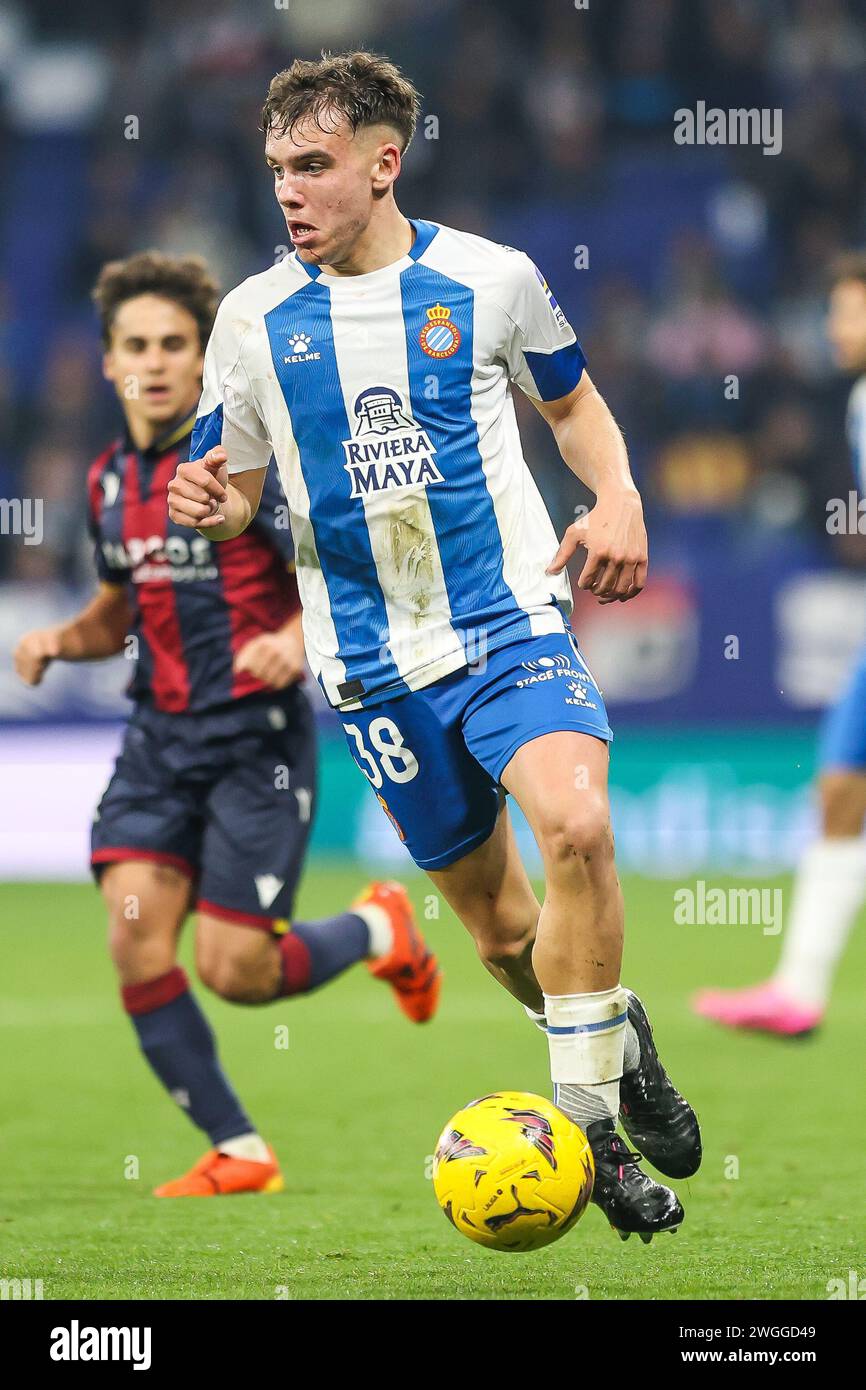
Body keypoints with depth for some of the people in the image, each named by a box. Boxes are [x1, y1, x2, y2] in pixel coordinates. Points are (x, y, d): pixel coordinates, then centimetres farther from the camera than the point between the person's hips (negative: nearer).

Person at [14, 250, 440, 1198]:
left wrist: (297, 641, -32)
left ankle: (375, 931, 24)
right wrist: (61, 641, 3)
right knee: (135, 936, -12)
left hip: (256, 737, -6)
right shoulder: (112, 480, 9)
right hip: (158, 737, 6)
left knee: (233, 971, -9)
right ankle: (238, 1153, 0)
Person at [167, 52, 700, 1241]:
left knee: (577, 828, -28)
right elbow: (238, 492, 9)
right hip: (374, 661, 2)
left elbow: (571, 399, 15)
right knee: (496, 920, 8)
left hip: (510, 620, -2)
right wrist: (211, 505, -16)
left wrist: (619, 499, -4)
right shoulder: (253, 318, 0)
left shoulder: (491, 280, -3)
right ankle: (619, 1045, 37)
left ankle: (586, 1115, -15)